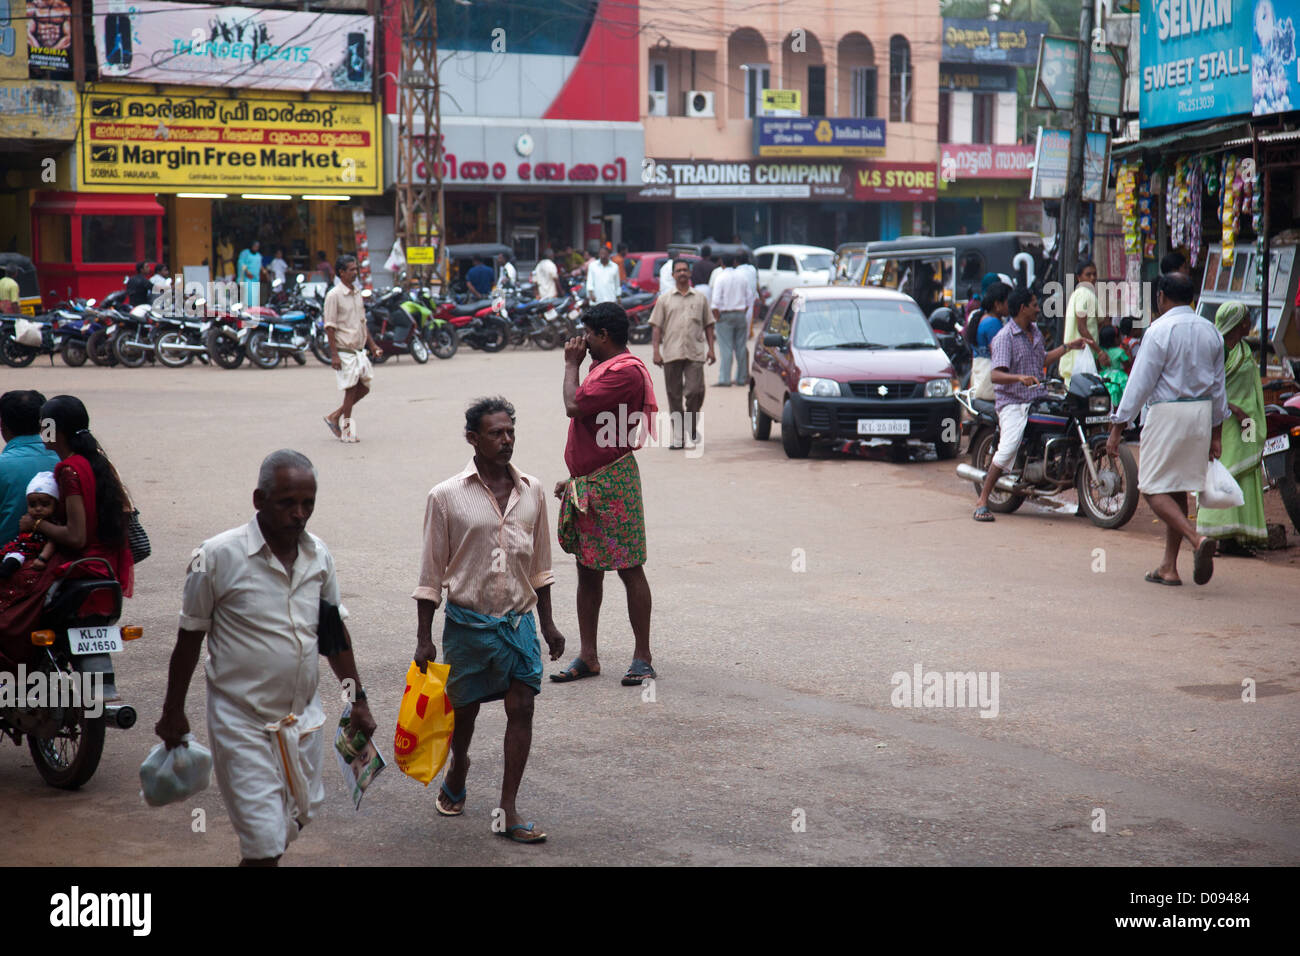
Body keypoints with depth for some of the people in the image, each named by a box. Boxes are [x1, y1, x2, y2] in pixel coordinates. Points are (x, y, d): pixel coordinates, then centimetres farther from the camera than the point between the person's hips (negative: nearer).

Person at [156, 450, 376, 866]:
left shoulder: (319, 556, 2)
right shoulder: (218, 556, -13)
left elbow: (334, 632, 15)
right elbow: (189, 638, -4)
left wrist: (357, 698, 16)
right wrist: (173, 712, 1)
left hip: (303, 718, 6)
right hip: (242, 722, -6)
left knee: (296, 817, 17)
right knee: (264, 844, -9)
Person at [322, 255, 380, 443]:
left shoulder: (357, 293, 12)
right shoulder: (334, 295, -12)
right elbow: (330, 327, -13)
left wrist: (371, 344, 16)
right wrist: (334, 355, -18)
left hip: (359, 349, 8)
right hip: (344, 350, -8)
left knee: (364, 387, 8)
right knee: (350, 389, -4)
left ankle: (335, 416, 19)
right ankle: (347, 430, 8)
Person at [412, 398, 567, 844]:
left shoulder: (531, 492, 3)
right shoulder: (446, 497, -8)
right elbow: (431, 573, -3)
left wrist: (547, 623, 14)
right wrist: (424, 639, -3)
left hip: (518, 619, 2)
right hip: (468, 620, -2)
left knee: (522, 707, -5)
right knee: (463, 707, 11)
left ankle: (508, 811, 0)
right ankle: (458, 769, 42)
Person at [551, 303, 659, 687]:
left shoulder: (625, 372, -16)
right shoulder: (604, 367, 18)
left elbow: (574, 406, -23)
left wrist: (571, 364, -8)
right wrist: (574, 477, 20)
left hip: (613, 483, -10)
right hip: (588, 483, 10)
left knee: (630, 569, -3)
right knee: (587, 569, 11)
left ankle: (642, 657, 2)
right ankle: (588, 657, 17)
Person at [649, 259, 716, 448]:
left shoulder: (701, 298, 14)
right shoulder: (664, 299, 10)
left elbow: (708, 325, 16)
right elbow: (656, 326, 7)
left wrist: (710, 348, 7)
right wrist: (656, 350, -2)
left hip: (695, 353, 0)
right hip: (671, 354, 0)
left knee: (695, 391, -12)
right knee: (674, 395, 1)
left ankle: (692, 424, 13)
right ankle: (678, 437, 6)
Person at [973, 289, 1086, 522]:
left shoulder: (1035, 331, 15)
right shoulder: (1004, 337, -11)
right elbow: (996, 375, -22)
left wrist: (1067, 347, 31)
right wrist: (1020, 377, -38)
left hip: (1039, 398, 8)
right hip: (1013, 403, -8)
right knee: (1008, 448, -24)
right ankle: (982, 501, -15)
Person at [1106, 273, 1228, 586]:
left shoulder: (1160, 330, -11)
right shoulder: (1210, 331, 10)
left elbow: (1140, 383, -13)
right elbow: (1218, 386, 14)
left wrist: (1118, 428, -8)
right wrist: (1216, 435, 20)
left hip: (1167, 413, -7)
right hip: (1202, 414, 7)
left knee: (1155, 489, -3)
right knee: (1177, 489, 13)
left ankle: (1197, 539, -26)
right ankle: (1169, 568, 14)